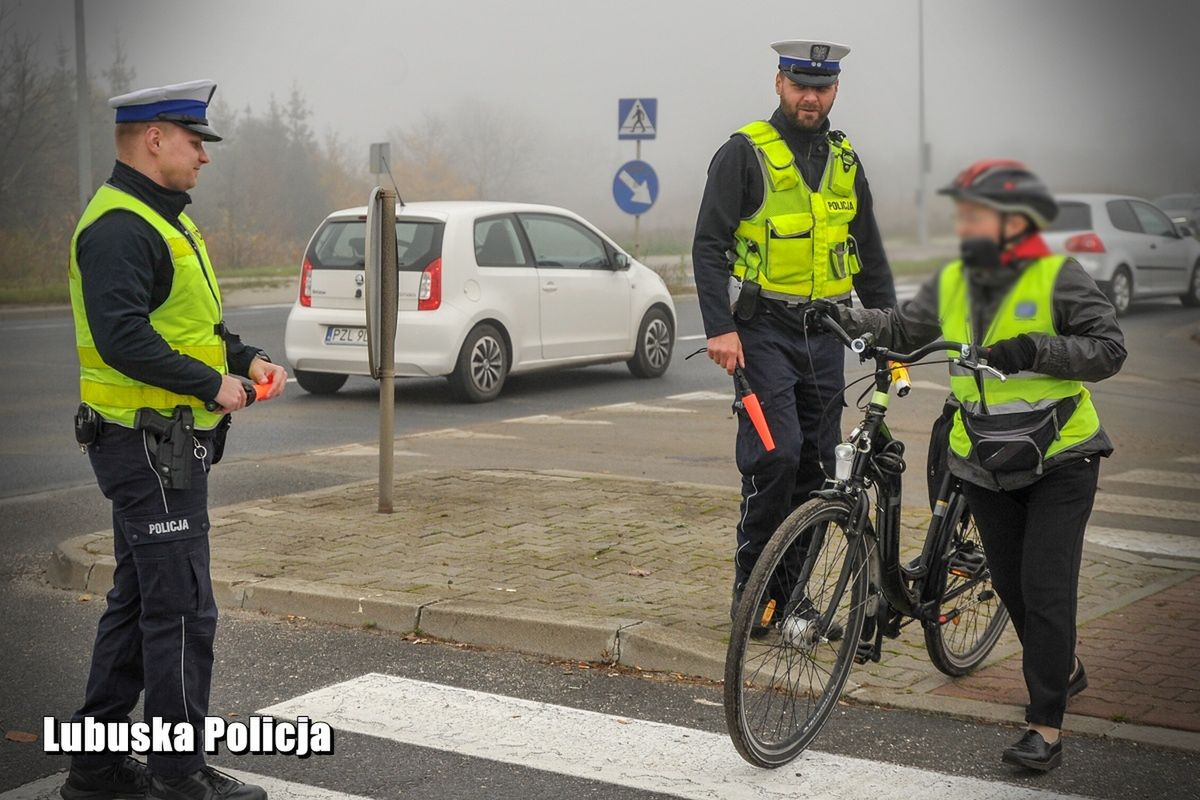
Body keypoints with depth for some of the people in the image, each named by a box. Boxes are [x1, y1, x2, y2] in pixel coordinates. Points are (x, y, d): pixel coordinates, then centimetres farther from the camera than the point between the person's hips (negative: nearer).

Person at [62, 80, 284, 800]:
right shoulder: (118, 228, -17)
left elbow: (192, 322, 26)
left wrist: (246, 359, 9)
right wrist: (212, 385, -21)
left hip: (171, 445, 11)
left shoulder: (166, 220, 18)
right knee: (182, 610, -5)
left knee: (139, 602, 16)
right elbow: (123, 338, -28)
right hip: (148, 447, -11)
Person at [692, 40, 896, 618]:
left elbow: (868, 253, 21)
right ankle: (751, 586, -1)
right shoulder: (745, 153, -4)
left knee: (817, 464, 5)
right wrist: (719, 327, -19)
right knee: (775, 453, -16)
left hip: (825, 332, 6)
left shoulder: (844, 161, 14)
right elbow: (709, 246, -8)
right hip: (763, 329, -6)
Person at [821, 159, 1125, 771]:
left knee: (1046, 588, -9)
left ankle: (1046, 726, -3)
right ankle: (1063, 669, 42)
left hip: (1059, 462, -5)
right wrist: (839, 316, -8)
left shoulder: (1058, 278, -13)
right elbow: (901, 331, 7)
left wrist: (1034, 350, -28)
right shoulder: (951, 282, 2)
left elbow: (1108, 349, -16)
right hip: (986, 463, 5)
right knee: (1011, 583, 15)